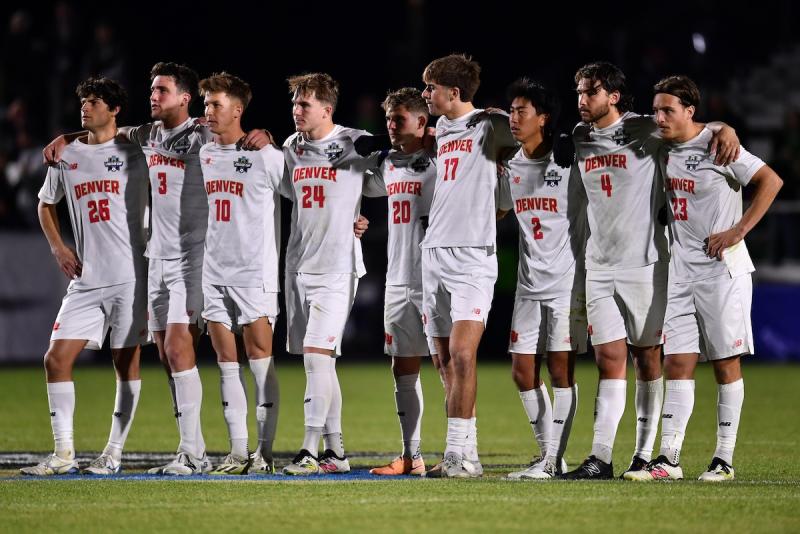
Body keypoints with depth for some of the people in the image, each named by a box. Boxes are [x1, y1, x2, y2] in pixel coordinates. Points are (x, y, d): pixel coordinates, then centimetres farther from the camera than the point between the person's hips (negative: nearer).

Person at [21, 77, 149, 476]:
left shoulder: (134, 154, 1)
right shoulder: (67, 157, 13)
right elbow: (45, 204, 26)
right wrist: (58, 247, 13)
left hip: (129, 277, -4)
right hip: (85, 279, 4)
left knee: (127, 362, 0)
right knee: (56, 358, -5)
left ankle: (114, 453, 7)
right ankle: (64, 453, -2)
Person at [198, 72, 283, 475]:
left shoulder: (265, 156, -6)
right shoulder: (201, 156, 12)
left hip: (254, 272, -6)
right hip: (213, 272, 6)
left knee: (260, 359, -6)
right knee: (226, 363, 5)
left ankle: (265, 451, -4)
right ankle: (237, 452, 8)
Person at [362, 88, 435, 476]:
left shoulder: (437, 163, -8)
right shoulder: (389, 165, 15)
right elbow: (362, 188, 31)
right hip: (398, 281, 8)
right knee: (404, 369, 8)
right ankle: (411, 456, 13)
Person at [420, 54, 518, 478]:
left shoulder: (489, 126, -4)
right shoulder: (440, 130, 17)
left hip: (472, 257, -7)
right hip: (434, 252, 7)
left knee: (462, 355, -16)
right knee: (446, 360, 5)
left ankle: (459, 453, -15)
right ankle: (464, 454, 9)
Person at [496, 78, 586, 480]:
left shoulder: (569, 164, -8)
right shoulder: (511, 168, 11)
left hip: (567, 284, -6)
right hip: (529, 285, 6)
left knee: (561, 370, -5)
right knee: (523, 372, 4)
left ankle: (554, 459, -2)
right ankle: (548, 455, 14)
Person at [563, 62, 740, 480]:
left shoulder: (645, 132, -5)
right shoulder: (579, 138, 11)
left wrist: (725, 129, -22)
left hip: (643, 261, -4)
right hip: (599, 267, 4)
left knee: (647, 357, 3)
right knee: (609, 360, 0)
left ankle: (645, 454, 9)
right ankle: (600, 457, -4)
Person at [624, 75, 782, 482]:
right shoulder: (663, 148, 6)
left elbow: (771, 181, -13)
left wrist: (738, 231, -15)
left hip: (722, 269, -6)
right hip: (680, 272, 6)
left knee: (726, 364, 1)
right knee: (677, 363, 2)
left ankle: (724, 460, 5)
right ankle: (668, 460, 1)